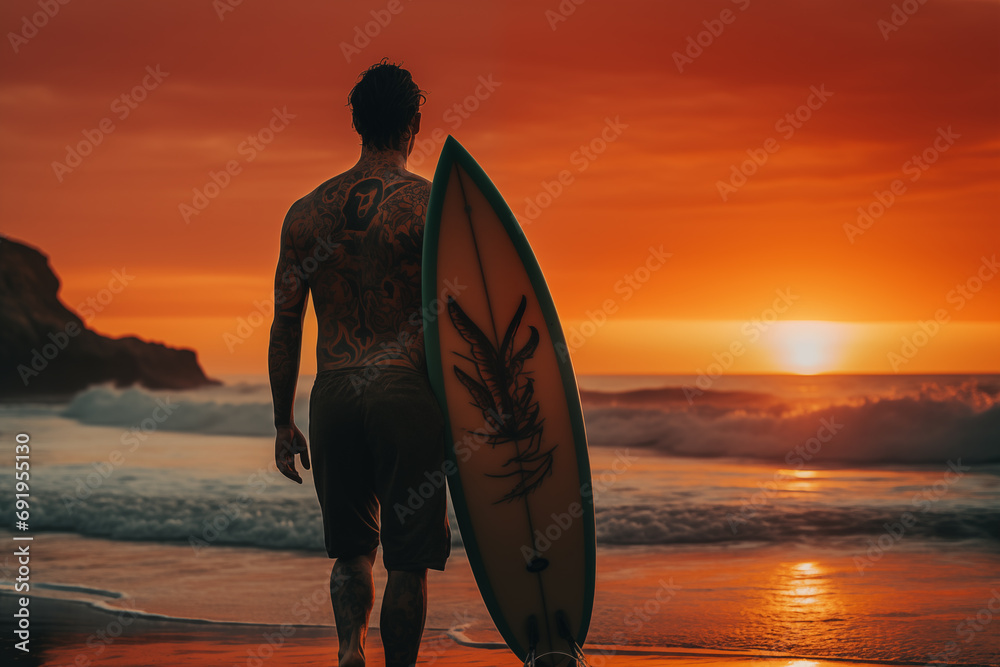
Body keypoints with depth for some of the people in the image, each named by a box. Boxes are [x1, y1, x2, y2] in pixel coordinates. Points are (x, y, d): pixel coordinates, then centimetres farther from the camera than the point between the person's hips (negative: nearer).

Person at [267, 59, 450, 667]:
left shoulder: (307, 212, 8)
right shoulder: (430, 204, -5)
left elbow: (285, 327, 9)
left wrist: (284, 423, 16)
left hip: (333, 395, 4)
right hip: (406, 392, -3)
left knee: (352, 550, 17)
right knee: (408, 560, 6)